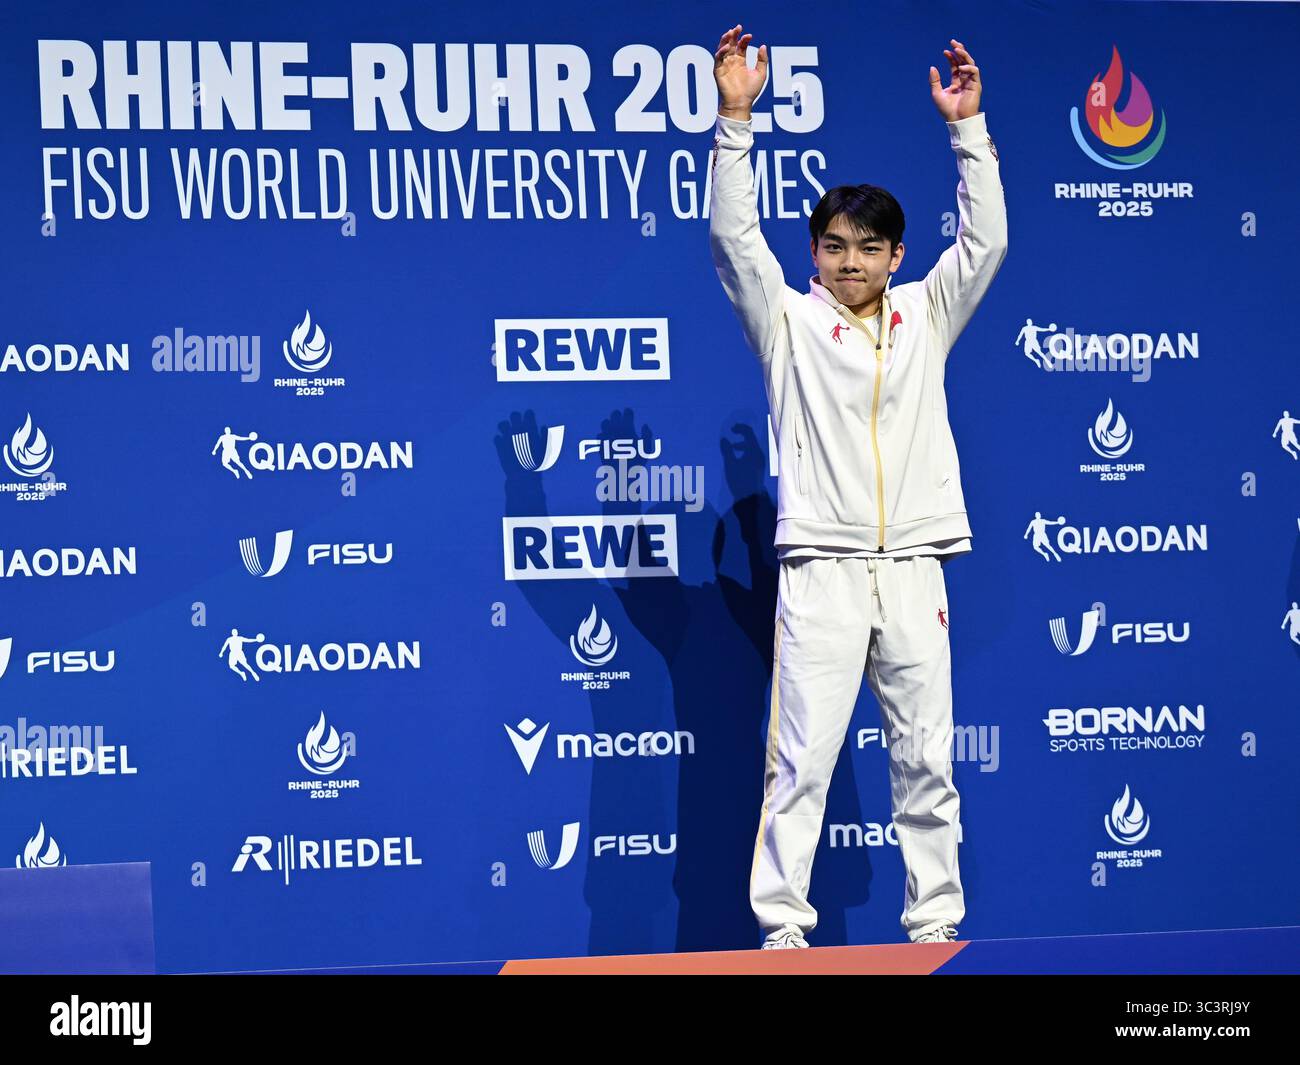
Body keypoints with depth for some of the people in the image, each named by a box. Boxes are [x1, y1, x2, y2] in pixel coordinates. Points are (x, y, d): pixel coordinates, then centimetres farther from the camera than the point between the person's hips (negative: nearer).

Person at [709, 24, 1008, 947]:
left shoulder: (925, 316, 12)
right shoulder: (789, 322, 6)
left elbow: (985, 240, 4)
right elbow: (732, 235, -5)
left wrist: (966, 126, -4)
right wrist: (736, 120, -13)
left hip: (914, 571, 3)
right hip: (821, 571, -2)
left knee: (926, 763, 5)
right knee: (801, 762, -5)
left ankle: (936, 927, 11)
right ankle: (783, 930, -3)